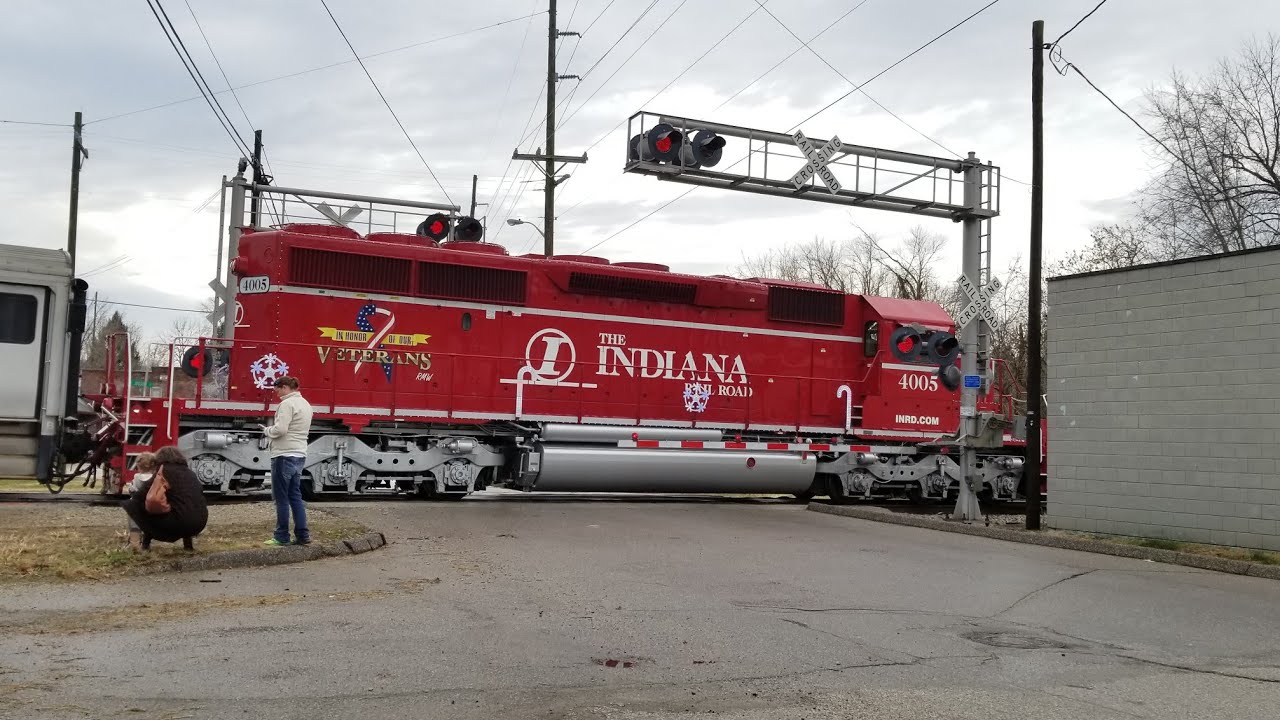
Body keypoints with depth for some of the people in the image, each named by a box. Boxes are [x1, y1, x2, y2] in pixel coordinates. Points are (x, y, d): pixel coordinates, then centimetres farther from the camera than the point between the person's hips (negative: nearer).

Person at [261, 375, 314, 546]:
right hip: (299, 455, 9)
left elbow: (280, 430, -21)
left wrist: (267, 429, -2)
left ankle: (282, 537, 6)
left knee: (281, 498, 0)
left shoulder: (287, 404, -13)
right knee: (295, 496, 12)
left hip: (284, 455, -9)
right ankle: (302, 535, 10)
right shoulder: (305, 404, 15)